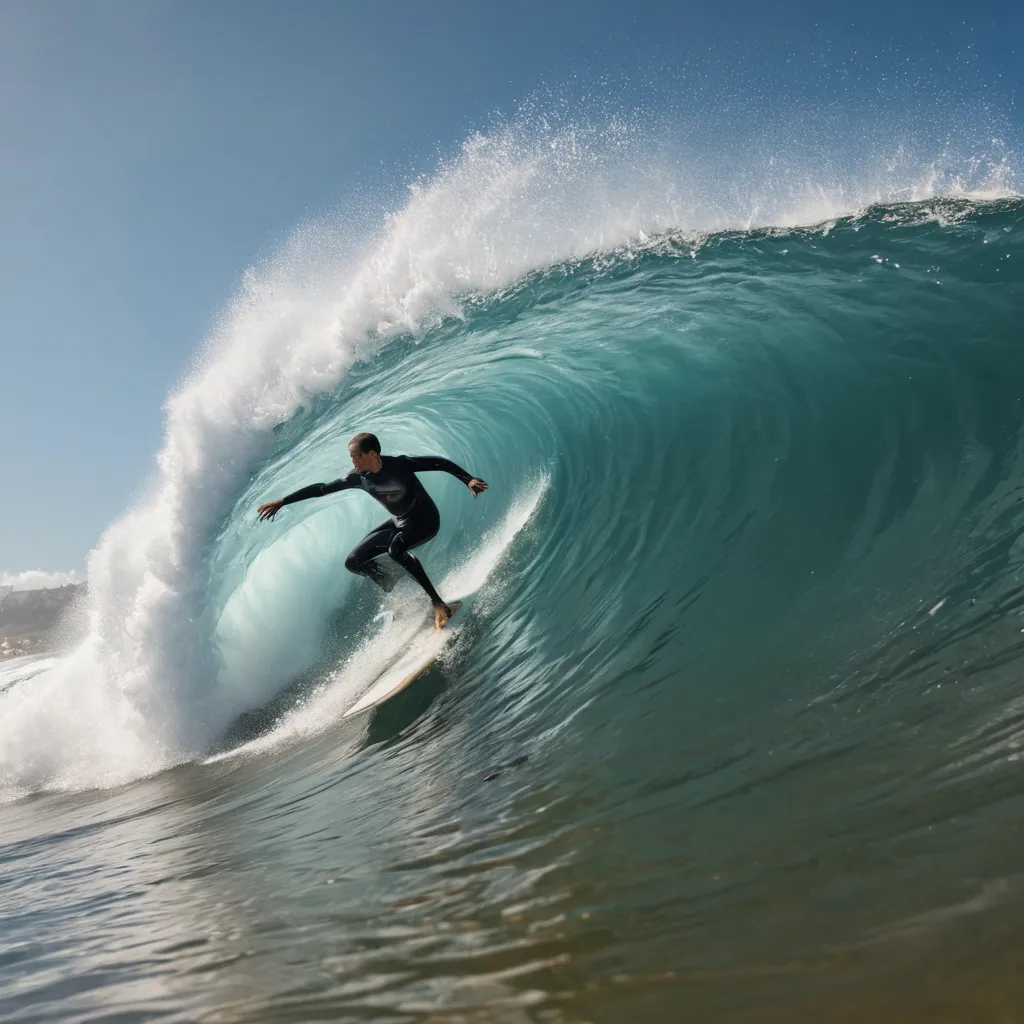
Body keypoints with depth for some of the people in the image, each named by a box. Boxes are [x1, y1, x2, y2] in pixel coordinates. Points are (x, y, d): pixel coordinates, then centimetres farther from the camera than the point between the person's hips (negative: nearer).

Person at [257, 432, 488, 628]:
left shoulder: (400, 464, -23)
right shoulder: (360, 478, -8)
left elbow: (440, 463, -20)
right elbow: (322, 489, 0)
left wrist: (468, 480, -32)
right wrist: (282, 502, 0)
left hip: (425, 520, -7)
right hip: (399, 523, 7)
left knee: (395, 547, -39)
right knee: (353, 562, 1)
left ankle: (438, 603, -34)